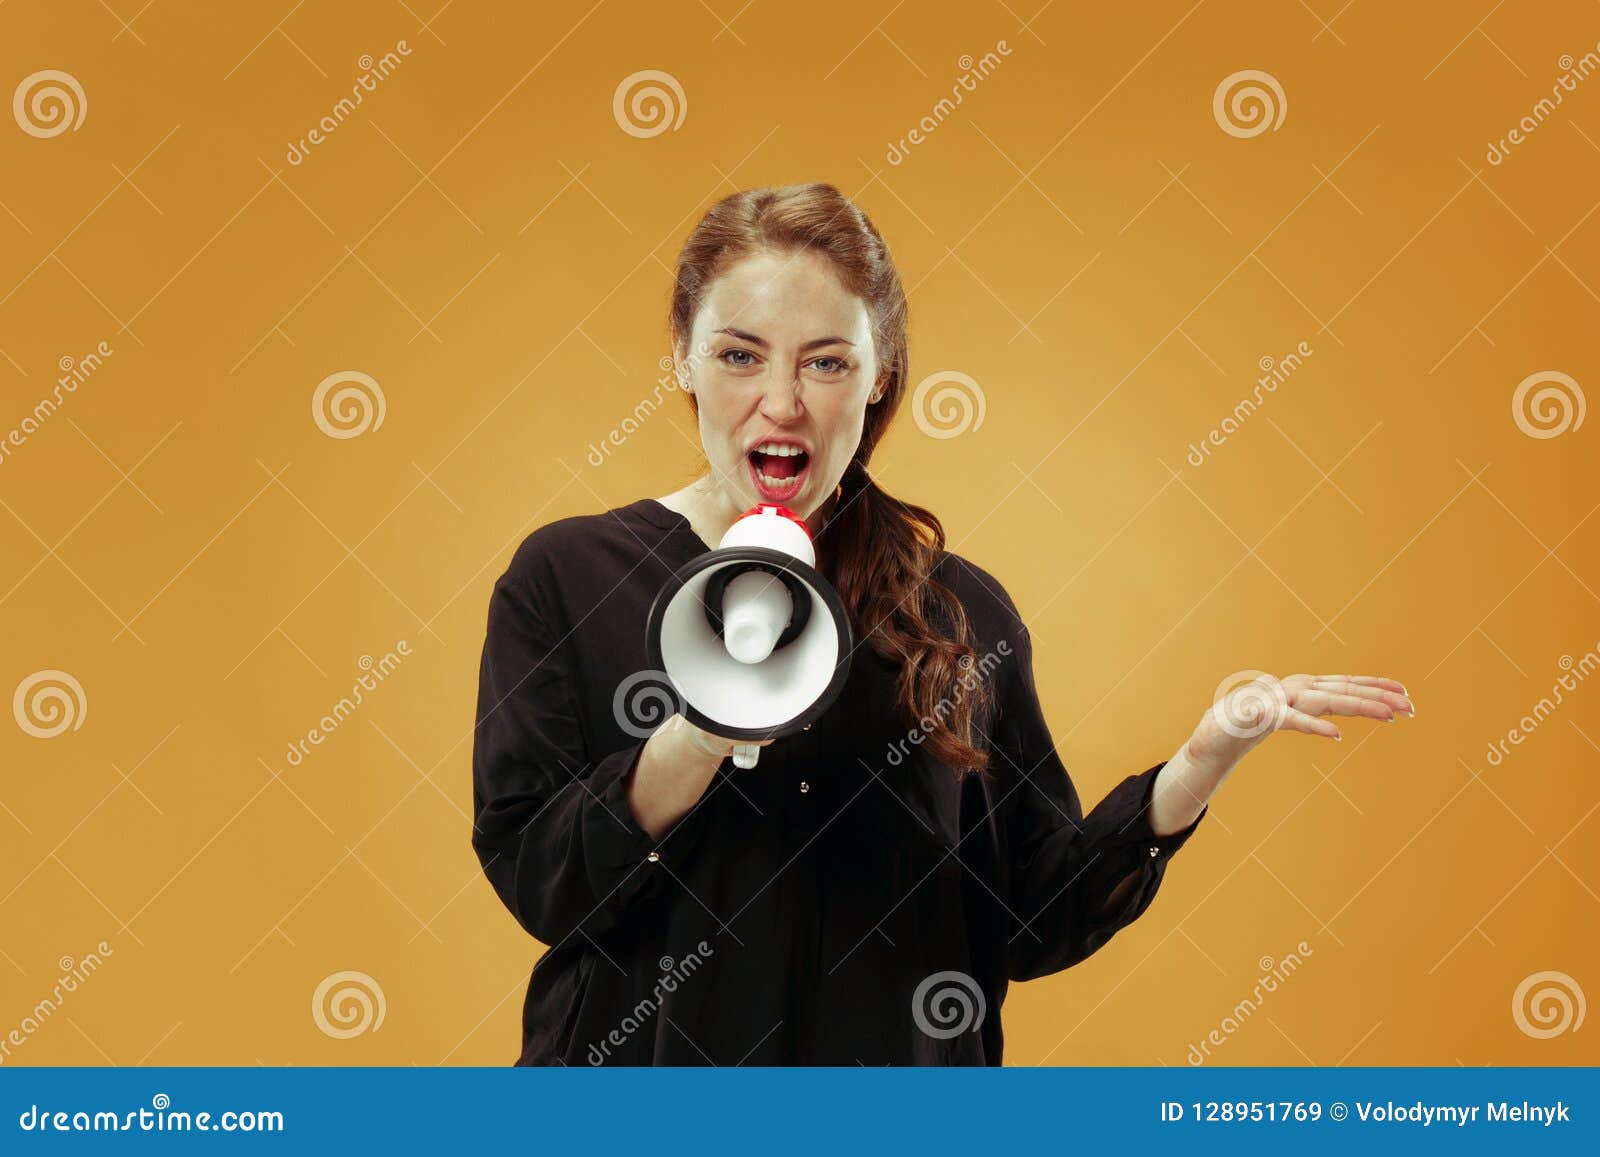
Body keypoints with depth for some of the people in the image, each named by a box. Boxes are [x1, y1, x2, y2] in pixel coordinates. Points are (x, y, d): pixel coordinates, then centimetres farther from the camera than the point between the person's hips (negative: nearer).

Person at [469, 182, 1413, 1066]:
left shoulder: (965, 612, -2)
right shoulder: (565, 577, -7)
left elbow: (1030, 924, -1)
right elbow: (536, 883, -13)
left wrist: (1203, 762, -13)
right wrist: (699, 739, -27)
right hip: (640, 1059, -1)